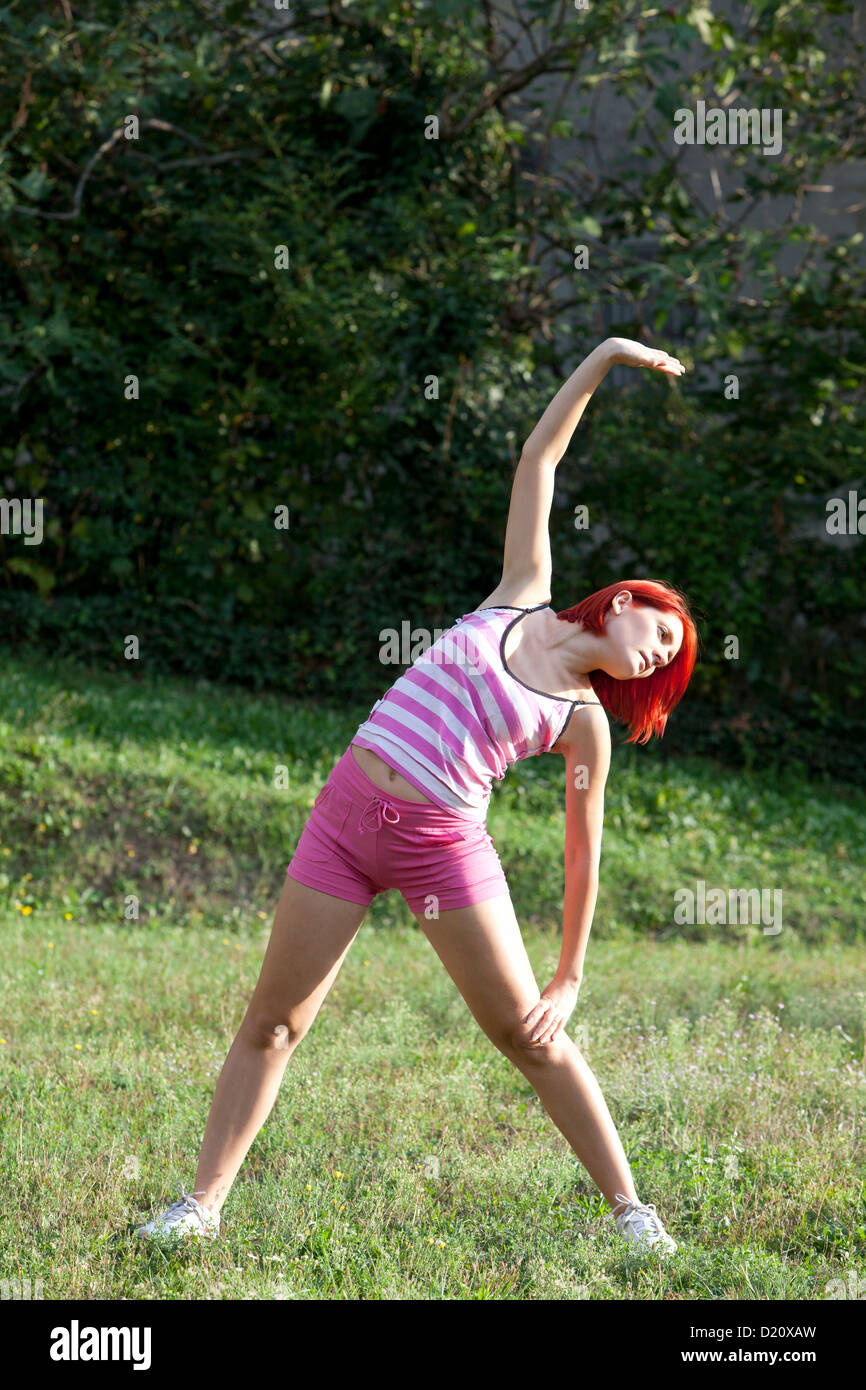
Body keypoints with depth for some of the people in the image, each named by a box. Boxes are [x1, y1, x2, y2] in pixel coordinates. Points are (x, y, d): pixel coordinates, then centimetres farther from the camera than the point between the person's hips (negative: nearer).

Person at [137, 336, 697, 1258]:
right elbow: (538, 458, 10)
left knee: (528, 1036, -1)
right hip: (346, 812, 2)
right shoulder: (520, 596, 6)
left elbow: (583, 858, 4)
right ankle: (202, 1201, 11)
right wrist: (601, 361, 9)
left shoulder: (585, 721, 2)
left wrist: (569, 981, 0)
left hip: (443, 849, -1)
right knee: (272, 1022, 3)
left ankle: (629, 1208, 10)